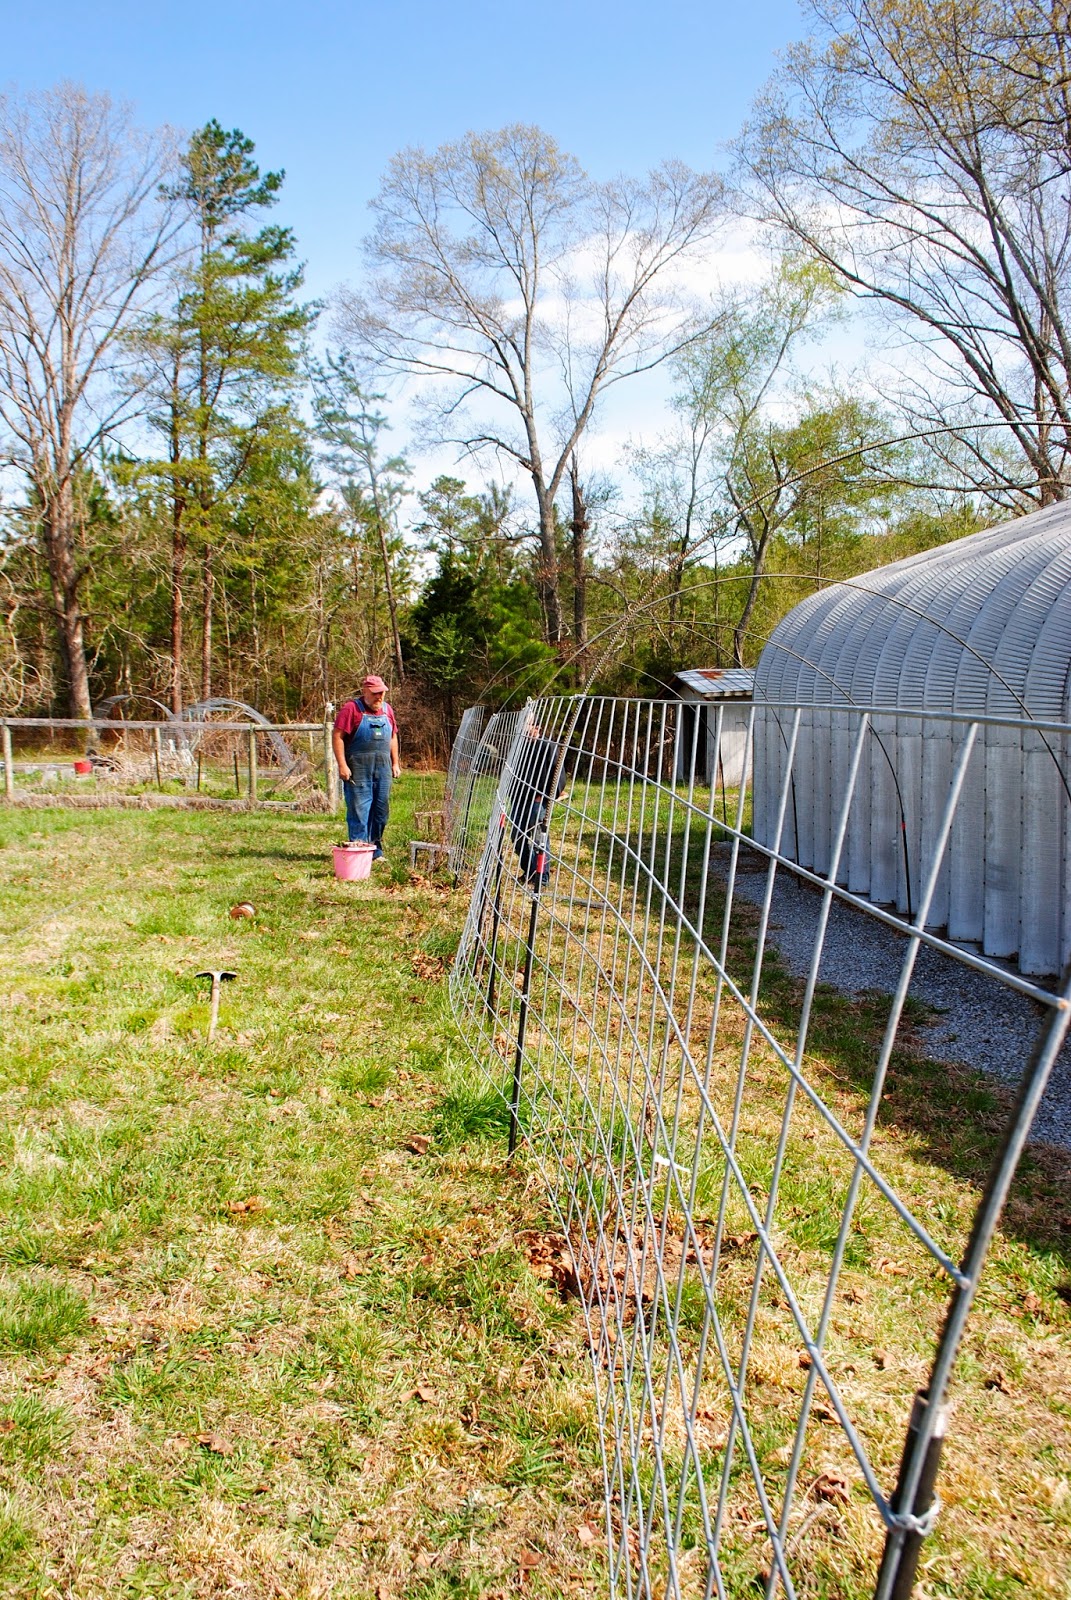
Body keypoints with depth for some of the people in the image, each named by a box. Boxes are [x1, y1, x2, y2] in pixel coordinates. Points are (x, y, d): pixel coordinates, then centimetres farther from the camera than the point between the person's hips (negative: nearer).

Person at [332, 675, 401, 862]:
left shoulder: (387, 710, 15)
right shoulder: (351, 708, -5)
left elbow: (393, 737, 23)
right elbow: (337, 736, -10)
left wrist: (395, 762, 17)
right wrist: (342, 765, -16)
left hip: (383, 768, 6)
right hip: (358, 769, -6)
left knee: (381, 811, 8)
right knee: (358, 809, -5)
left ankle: (376, 850, 17)